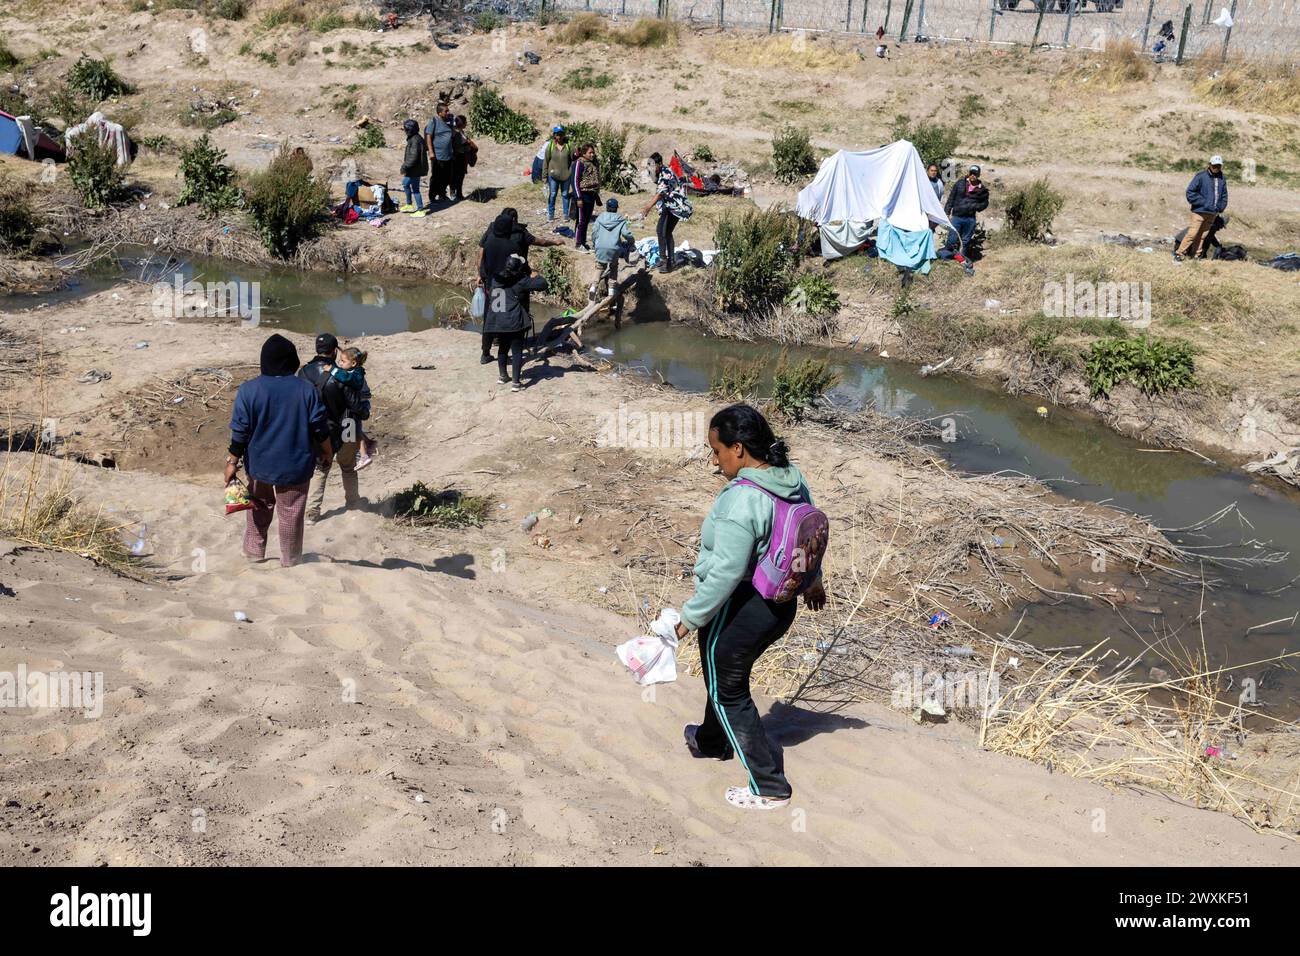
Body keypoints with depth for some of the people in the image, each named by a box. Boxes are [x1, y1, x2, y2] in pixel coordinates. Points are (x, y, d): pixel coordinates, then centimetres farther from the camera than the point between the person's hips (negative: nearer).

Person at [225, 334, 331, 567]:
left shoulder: (249, 390, -12)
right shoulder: (306, 390, -11)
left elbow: (240, 432, -10)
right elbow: (320, 427, -5)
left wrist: (232, 462, -1)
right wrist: (327, 451, 12)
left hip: (260, 466, 1)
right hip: (295, 468, -1)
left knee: (259, 512, 22)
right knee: (291, 517, 11)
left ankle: (253, 554, 33)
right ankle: (290, 564, 22)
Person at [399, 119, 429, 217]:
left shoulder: (415, 140, -23)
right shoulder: (414, 138, 8)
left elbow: (413, 157, -27)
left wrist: (405, 167, -24)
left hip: (415, 169, -11)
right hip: (413, 169, 11)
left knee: (415, 189, -2)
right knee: (405, 183, 24)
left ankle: (420, 210, 6)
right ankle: (409, 205, 35)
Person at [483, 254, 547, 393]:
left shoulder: (495, 279, 11)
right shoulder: (521, 281, -7)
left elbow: (489, 293, 29)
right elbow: (542, 284, -10)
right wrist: (534, 274, 7)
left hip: (496, 322, 6)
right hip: (514, 322, -6)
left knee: (503, 348, 23)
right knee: (517, 351, 0)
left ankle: (502, 376, 34)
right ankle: (516, 382, -5)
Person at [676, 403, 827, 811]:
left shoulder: (740, 500, -30)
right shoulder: (794, 479, -3)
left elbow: (725, 573, -28)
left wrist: (690, 617, -16)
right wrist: (812, 578, 29)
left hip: (737, 611, -9)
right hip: (782, 604, 9)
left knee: (728, 692, 12)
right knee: (729, 677, 30)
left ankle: (769, 787, 19)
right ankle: (711, 742, 54)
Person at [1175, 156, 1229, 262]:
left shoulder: (1222, 179, 9)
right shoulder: (1201, 176, -9)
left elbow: (1224, 195, 19)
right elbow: (1190, 191, -10)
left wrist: (1220, 207, 5)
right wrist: (1202, 203, -12)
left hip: (1212, 213, 6)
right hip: (1200, 211, -6)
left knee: (1203, 235, 10)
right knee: (1192, 233, -11)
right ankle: (1179, 253, -7)